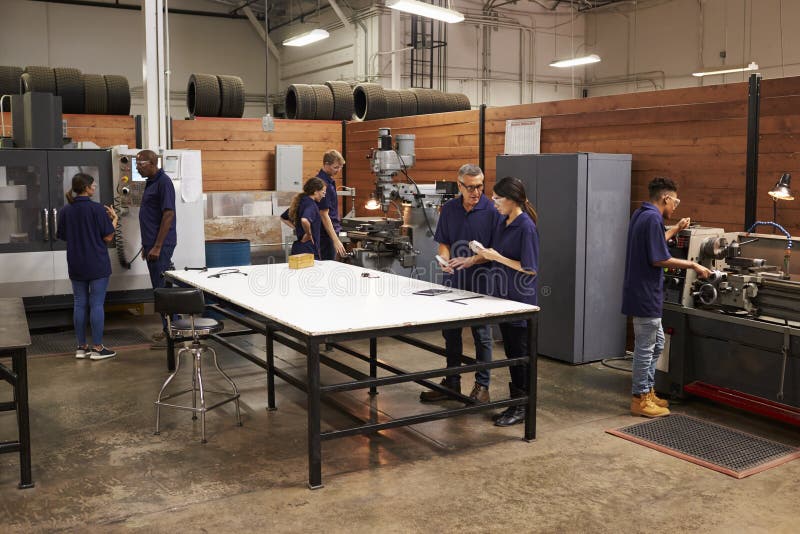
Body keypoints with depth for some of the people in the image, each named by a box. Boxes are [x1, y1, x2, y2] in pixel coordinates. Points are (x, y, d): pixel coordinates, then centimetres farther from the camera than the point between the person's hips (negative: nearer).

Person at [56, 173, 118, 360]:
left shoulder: (65, 211, 2)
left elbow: (62, 236, 11)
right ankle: (97, 348, 4)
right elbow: (108, 237, -9)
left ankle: (81, 347, 15)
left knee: (79, 304, 10)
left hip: (76, 266, 5)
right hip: (97, 265, -5)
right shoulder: (97, 209, -13)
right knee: (97, 304, 0)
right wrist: (114, 219, 5)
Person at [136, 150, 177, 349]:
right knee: (160, 288, 14)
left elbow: (168, 214, -20)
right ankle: (168, 329, 22)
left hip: (160, 245, -10)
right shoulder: (151, 182, 16)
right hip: (152, 244, 10)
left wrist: (157, 247, -21)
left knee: (163, 288, -7)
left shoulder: (163, 182, -14)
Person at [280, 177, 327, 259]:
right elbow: (304, 220, -36)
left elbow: (283, 218, 24)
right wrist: (308, 234, -19)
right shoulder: (311, 204, -15)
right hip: (309, 249, -9)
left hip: (297, 247, 9)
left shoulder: (300, 202, 12)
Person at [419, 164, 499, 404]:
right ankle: (452, 383, 27)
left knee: (482, 336, 6)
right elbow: (443, 243, 9)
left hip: (480, 283, -5)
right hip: (453, 281, 5)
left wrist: (471, 260, -21)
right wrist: (445, 260, -11)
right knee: (450, 334, 13)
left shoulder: (491, 211, -10)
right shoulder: (449, 209, 3)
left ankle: (482, 386, 18)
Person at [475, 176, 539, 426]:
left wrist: (498, 257, -19)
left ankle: (523, 408, 14)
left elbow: (530, 269, -18)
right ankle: (515, 403, 27)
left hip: (520, 300, -8)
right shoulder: (502, 222, 7)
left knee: (520, 354, 2)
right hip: (503, 297, 8)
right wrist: (485, 253, 0)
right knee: (510, 352, 15)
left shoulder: (526, 227, -17)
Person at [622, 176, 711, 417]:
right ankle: (640, 400, 10)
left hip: (641, 293, 10)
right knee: (645, 348, 0)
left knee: (656, 344, 19)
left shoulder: (640, 215, 11)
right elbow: (659, 260, -22)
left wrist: (675, 229, 27)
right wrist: (693, 265, -13)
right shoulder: (653, 219, -19)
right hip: (645, 295, -10)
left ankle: (647, 391, 27)